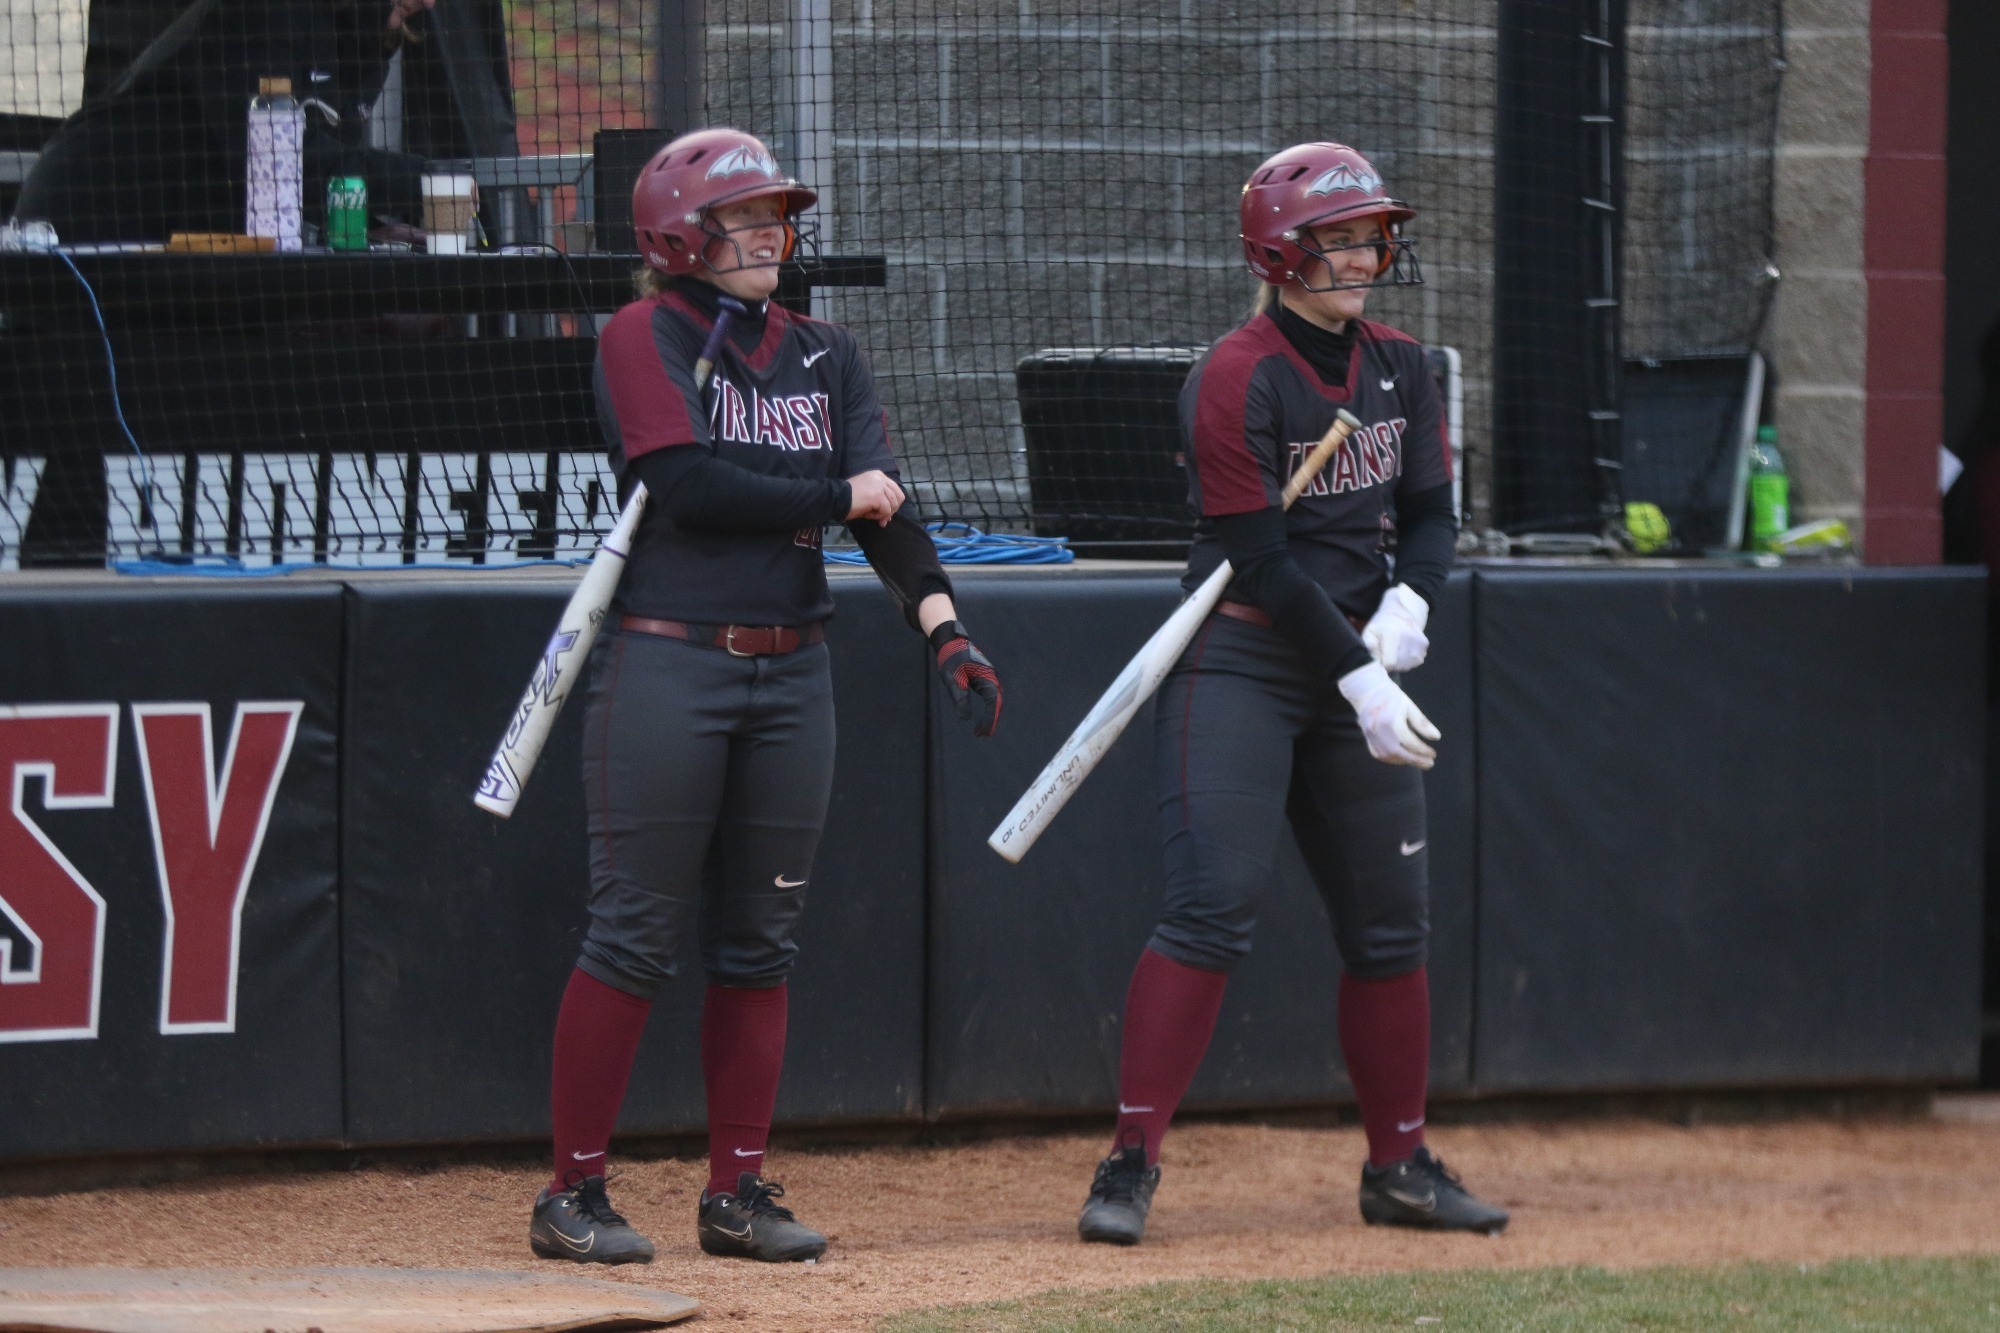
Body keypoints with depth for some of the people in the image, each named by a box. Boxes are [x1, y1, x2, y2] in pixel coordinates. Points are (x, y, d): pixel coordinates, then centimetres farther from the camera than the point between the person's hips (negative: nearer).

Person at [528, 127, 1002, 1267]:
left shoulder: (825, 357, 13)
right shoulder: (644, 339, -3)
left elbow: (885, 503, 2)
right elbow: (689, 485, -16)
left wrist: (944, 627, -12)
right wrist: (835, 499, -8)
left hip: (791, 670, 5)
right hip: (667, 662, -5)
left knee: (759, 942, 8)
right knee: (636, 933, -5)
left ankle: (739, 1192, 15)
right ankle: (575, 1193, -1)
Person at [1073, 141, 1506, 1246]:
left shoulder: (1398, 368, 9)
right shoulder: (1236, 378, -14)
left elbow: (1431, 511, 13)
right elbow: (1262, 561, -17)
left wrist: (1408, 598, -9)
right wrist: (1359, 681, -18)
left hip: (1360, 669, 7)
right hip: (1241, 667, -7)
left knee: (1390, 926, 9)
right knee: (1210, 910, -14)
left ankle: (1400, 1165, 20)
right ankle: (1130, 1166, -13)